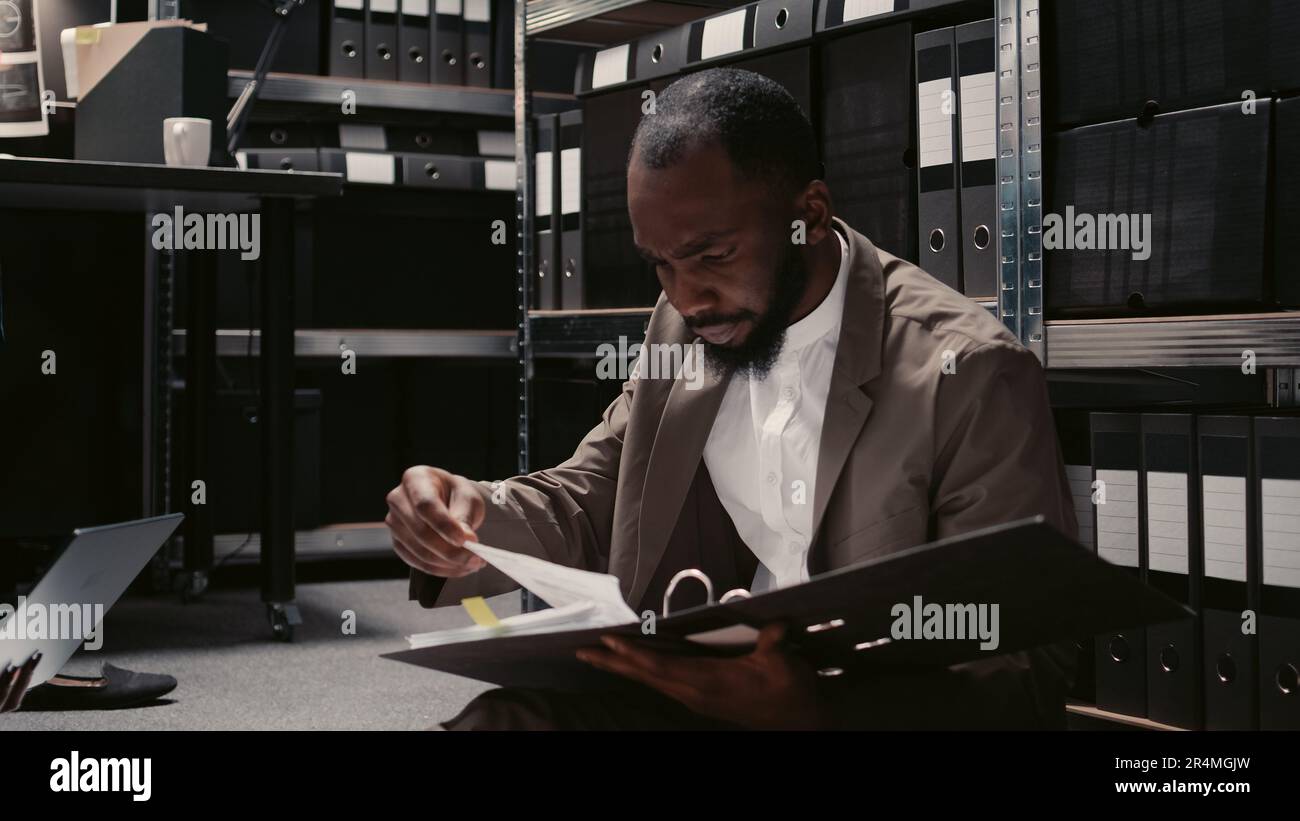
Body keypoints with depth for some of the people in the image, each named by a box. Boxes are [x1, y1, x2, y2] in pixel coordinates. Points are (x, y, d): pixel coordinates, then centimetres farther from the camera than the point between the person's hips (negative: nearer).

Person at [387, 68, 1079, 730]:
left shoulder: (970, 375, -14)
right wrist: (470, 521, -9)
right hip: (678, 687, 5)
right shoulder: (681, 327, 6)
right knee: (496, 717, -22)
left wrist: (815, 709, -32)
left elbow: (1033, 674, -15)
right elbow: (586, 506, 15)